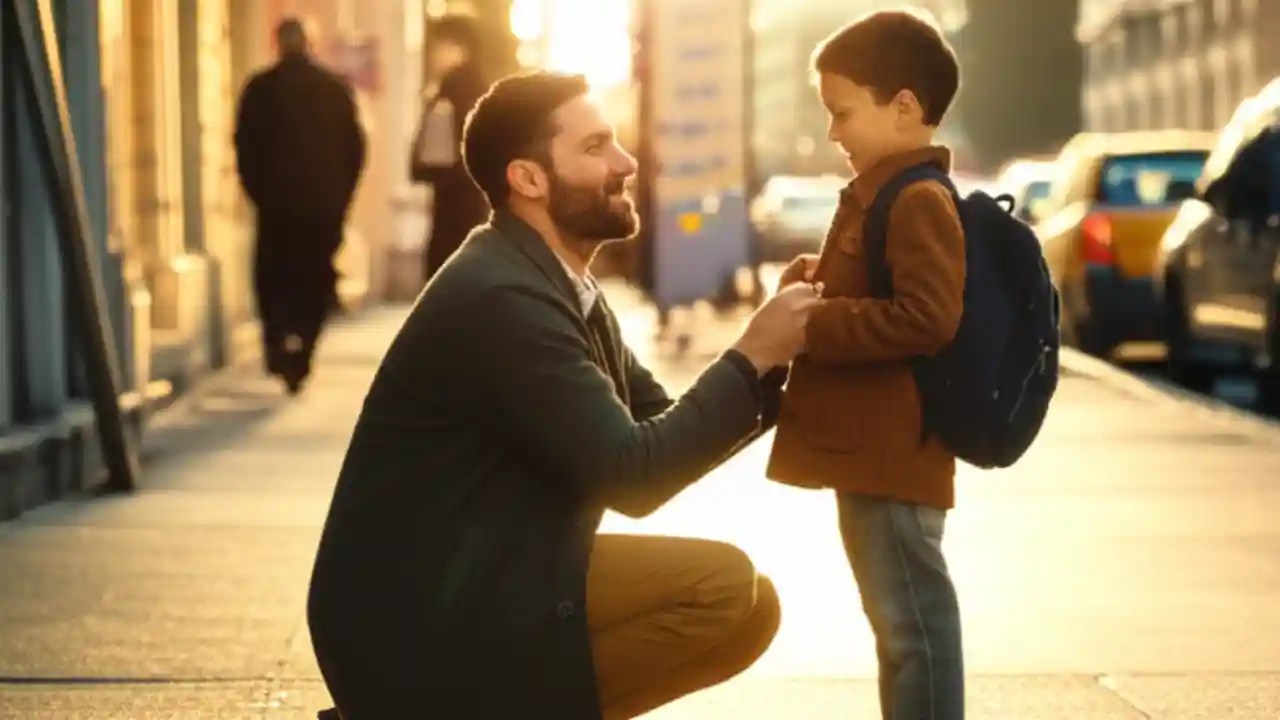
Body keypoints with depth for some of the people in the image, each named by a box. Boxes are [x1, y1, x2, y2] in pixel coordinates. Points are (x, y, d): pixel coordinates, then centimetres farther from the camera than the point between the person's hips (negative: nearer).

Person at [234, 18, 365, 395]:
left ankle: (281, 346, -12)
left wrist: (258, 193, 7)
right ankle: (300, 359, 3)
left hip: (277, 203, -2)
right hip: (326, 204, 2)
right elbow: (355, 148, 4)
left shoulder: (260, 89, -4)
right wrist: (341, 195, 12)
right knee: (315, 281, 10)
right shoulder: (335, 88, 2)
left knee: (273, 279, 9)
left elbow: (245, 148, -4)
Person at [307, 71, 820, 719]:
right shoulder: (499, 296, -20)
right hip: (422, 616, -9)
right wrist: (753, 355, -14)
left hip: (498, 579, 10)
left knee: (741, 600, 0)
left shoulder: (563, 289, 11)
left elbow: (661, 430, 14)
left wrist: (775, 363, 0)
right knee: (726, 592, -15)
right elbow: (631, 475, -21)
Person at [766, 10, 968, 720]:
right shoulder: (886, 196, 17)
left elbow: (927, 318, -26)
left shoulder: (918, 203, -16)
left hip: (893, 457, -11)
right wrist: (821, 280, 11)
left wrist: (813, 325, -21)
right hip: (869, 453, 11)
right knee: (900, 616, 18)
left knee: (911, 617, -8)